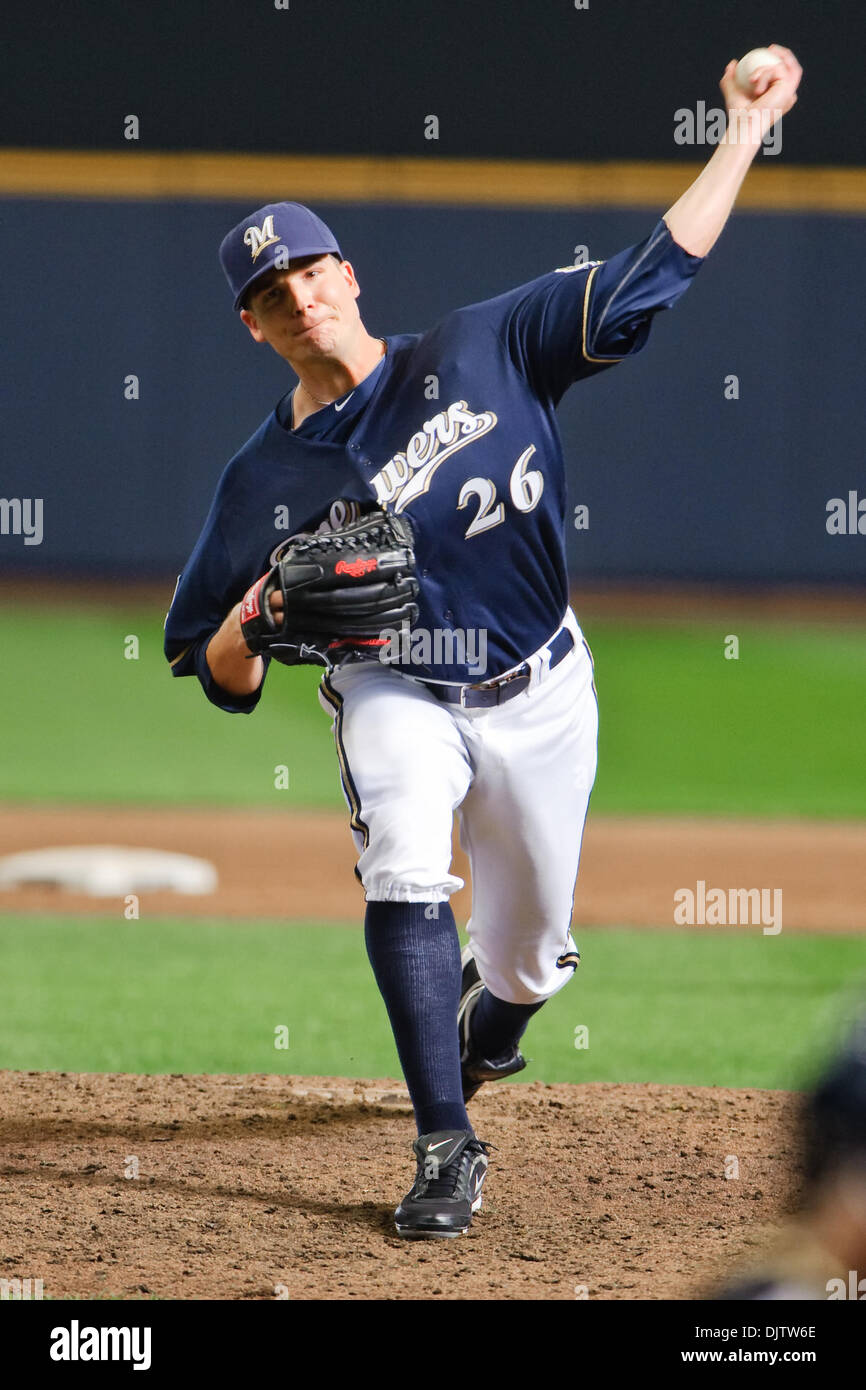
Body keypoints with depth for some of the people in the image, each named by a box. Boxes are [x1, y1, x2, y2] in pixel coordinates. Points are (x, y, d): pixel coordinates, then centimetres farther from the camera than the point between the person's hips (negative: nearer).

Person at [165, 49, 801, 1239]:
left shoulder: (481, 349, -10)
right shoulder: (267, 480, -11)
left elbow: (647, 282, -11)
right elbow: (221, 680, -8)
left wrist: (747, 131, -16)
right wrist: (261, 615, -31)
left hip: (539, 692, 2)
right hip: (397, 692, -2)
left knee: (531, 951, 13)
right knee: (405, 869, -31)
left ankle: (488, 1009, 53)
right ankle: (447, 1145, -22)